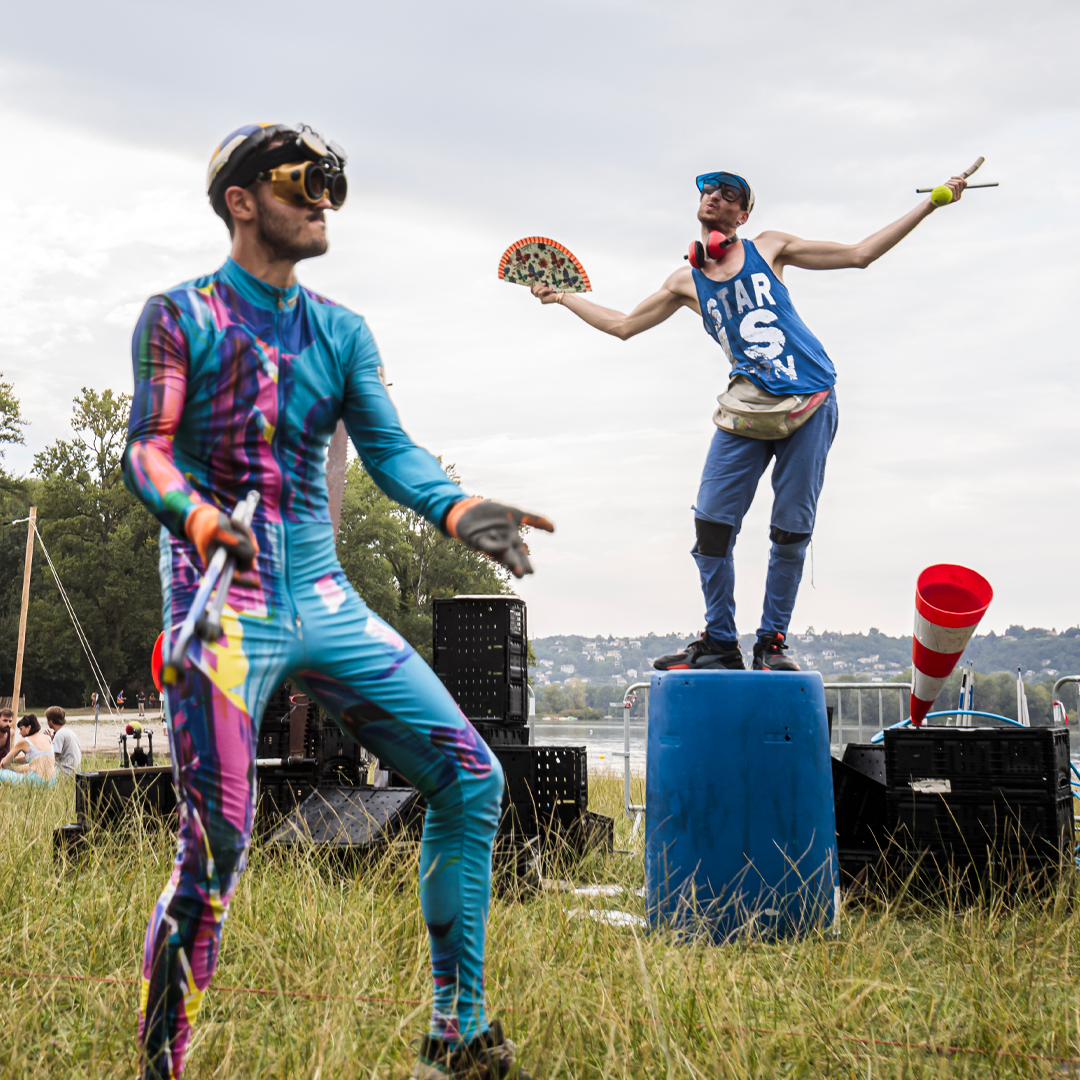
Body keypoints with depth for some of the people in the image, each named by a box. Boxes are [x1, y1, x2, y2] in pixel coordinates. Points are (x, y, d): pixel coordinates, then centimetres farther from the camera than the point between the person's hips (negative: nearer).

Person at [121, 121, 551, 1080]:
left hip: (324, 601, 6)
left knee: (471, 781, 0)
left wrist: (460, 509, -15)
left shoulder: (341, 333, 15)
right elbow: (146, 449, -8)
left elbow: (390, 449, 5)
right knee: (216, 846, -13)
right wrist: (201, 517, -29)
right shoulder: (180, 317, 2)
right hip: (223, 603, -5)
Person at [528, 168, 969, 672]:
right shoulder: (686, 282, 14)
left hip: (809, 404, -2)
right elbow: (622, 325, 25)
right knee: (711, 524, -7)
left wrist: (930, 204, 11)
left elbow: (859, 253, 13)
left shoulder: (768, 247, 9)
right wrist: (562, 297, 29)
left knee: (791, 531, -2)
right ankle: (719, 644, 6)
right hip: (746, 411, 2)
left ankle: (772, 643, 11)